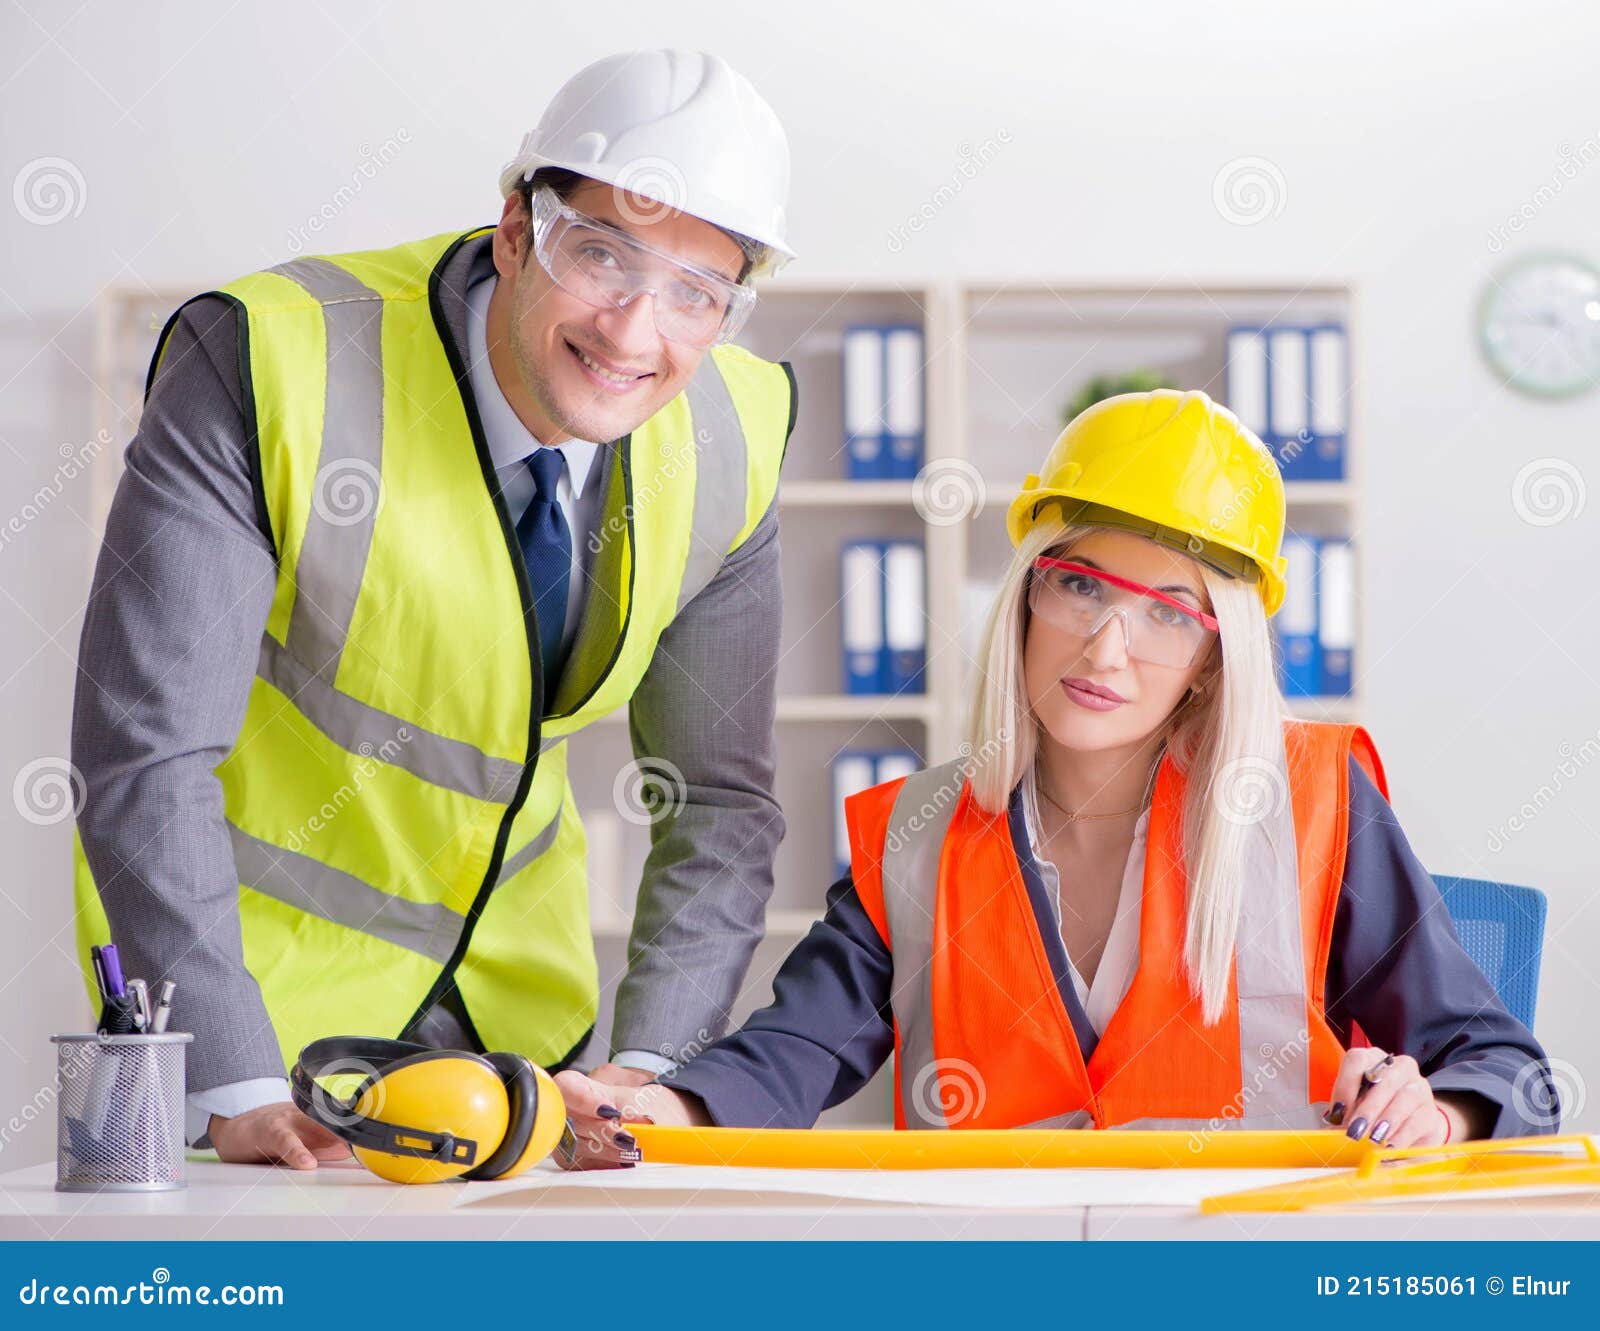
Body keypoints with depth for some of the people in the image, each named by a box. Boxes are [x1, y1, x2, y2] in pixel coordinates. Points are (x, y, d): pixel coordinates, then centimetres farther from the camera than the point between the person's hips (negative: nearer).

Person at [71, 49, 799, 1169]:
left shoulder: (734, 436, -11)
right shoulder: (266, 363, -27)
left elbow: (720, 796, -1)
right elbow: (147, 751, -27)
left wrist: (648, 1066, -14)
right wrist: (238, 1090, -32)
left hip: (515, 983, 4)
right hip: (258, 960, -4)